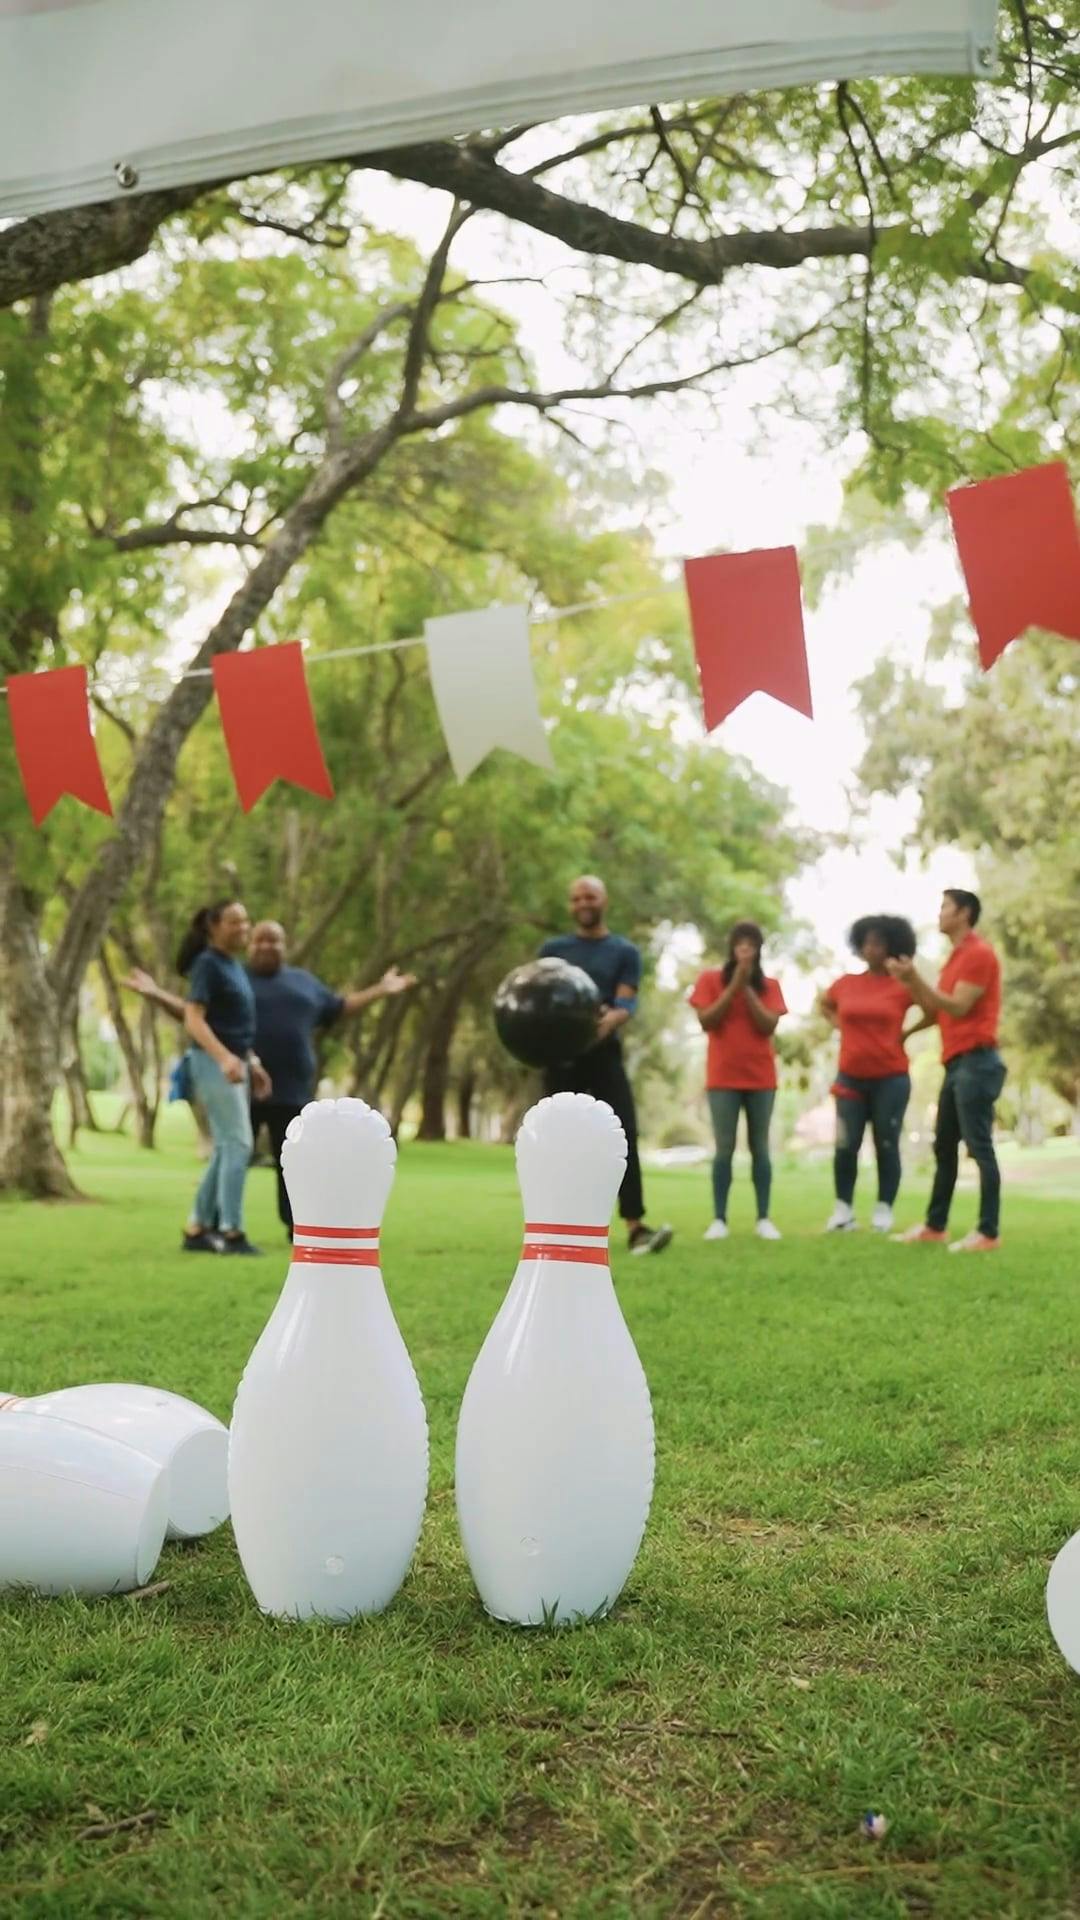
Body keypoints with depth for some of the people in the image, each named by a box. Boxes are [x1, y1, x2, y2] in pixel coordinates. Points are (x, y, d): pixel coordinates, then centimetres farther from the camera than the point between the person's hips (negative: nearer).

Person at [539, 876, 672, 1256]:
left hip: (604, 1053, -1)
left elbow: (626, 1001, -8)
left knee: (624, 1135, -13)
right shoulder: (553, 949, 11)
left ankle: (635, 1227, -17)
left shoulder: (625, 951, 5)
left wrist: (610, 1019, -32)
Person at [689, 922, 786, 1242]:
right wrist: (735, 985, -11)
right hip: (723, 1078, -2)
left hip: (761, 1078, 2)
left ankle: (763, 1219, 5)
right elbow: (706, 1020, -8)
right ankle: (719, 1220, -1)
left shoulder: (769, 985, 7)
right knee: (724, 1149, -3)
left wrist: (748, 987, -11)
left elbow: (769, 1025, -6)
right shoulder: (710, 979, 3)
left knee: (760, 1148, 3)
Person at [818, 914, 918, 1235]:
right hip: (850, 1079, 3)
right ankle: (843, 1209, 9)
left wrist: (906, 1032, -2)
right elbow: (824, 1004, 25)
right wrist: (839, 1026, 10)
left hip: (891, 1079, -2)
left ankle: (884, 1210, 9)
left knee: (886, 1145, 2)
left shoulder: (903, 986, -4)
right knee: (845, 1146, 1)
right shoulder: (845, 983, 5)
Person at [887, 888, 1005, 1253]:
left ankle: (989, 1232, -7)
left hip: (976, 1062, -10)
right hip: (957, 1063, 10)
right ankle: (935, 1225, 18)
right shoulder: (957, 957, 21)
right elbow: (936, 1011, 19)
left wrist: (916, 978, -17)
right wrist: (909, 982, 7)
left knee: (979, 1147, -9)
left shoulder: (979, 953, -9)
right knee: (944, 1146, 12)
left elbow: (958, 1007, -16)